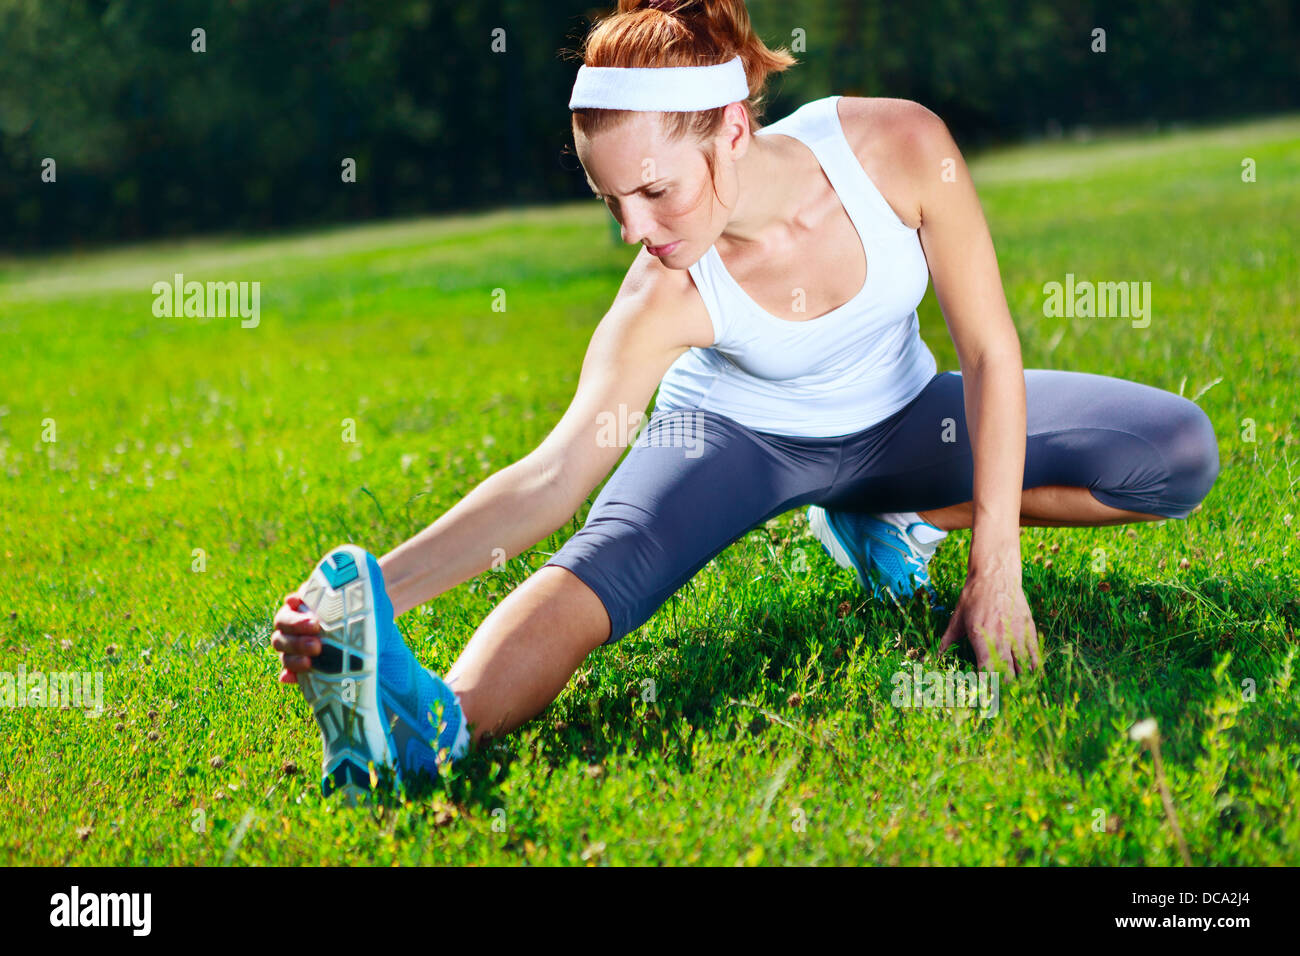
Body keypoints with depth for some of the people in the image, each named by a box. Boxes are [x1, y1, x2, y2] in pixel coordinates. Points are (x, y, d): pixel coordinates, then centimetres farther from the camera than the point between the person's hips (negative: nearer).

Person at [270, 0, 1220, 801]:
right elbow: (554, 474, -36)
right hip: (738, 433, -3)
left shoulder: (898, 147, -30)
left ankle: (897, 518, -6)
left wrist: (996, 569, -23)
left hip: (900, 420, 3)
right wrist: (390, 581, -52)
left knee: (1179, 452, -13)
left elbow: (990, 349, -21)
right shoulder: (666, 297, -31)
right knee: (606, 560, -37)